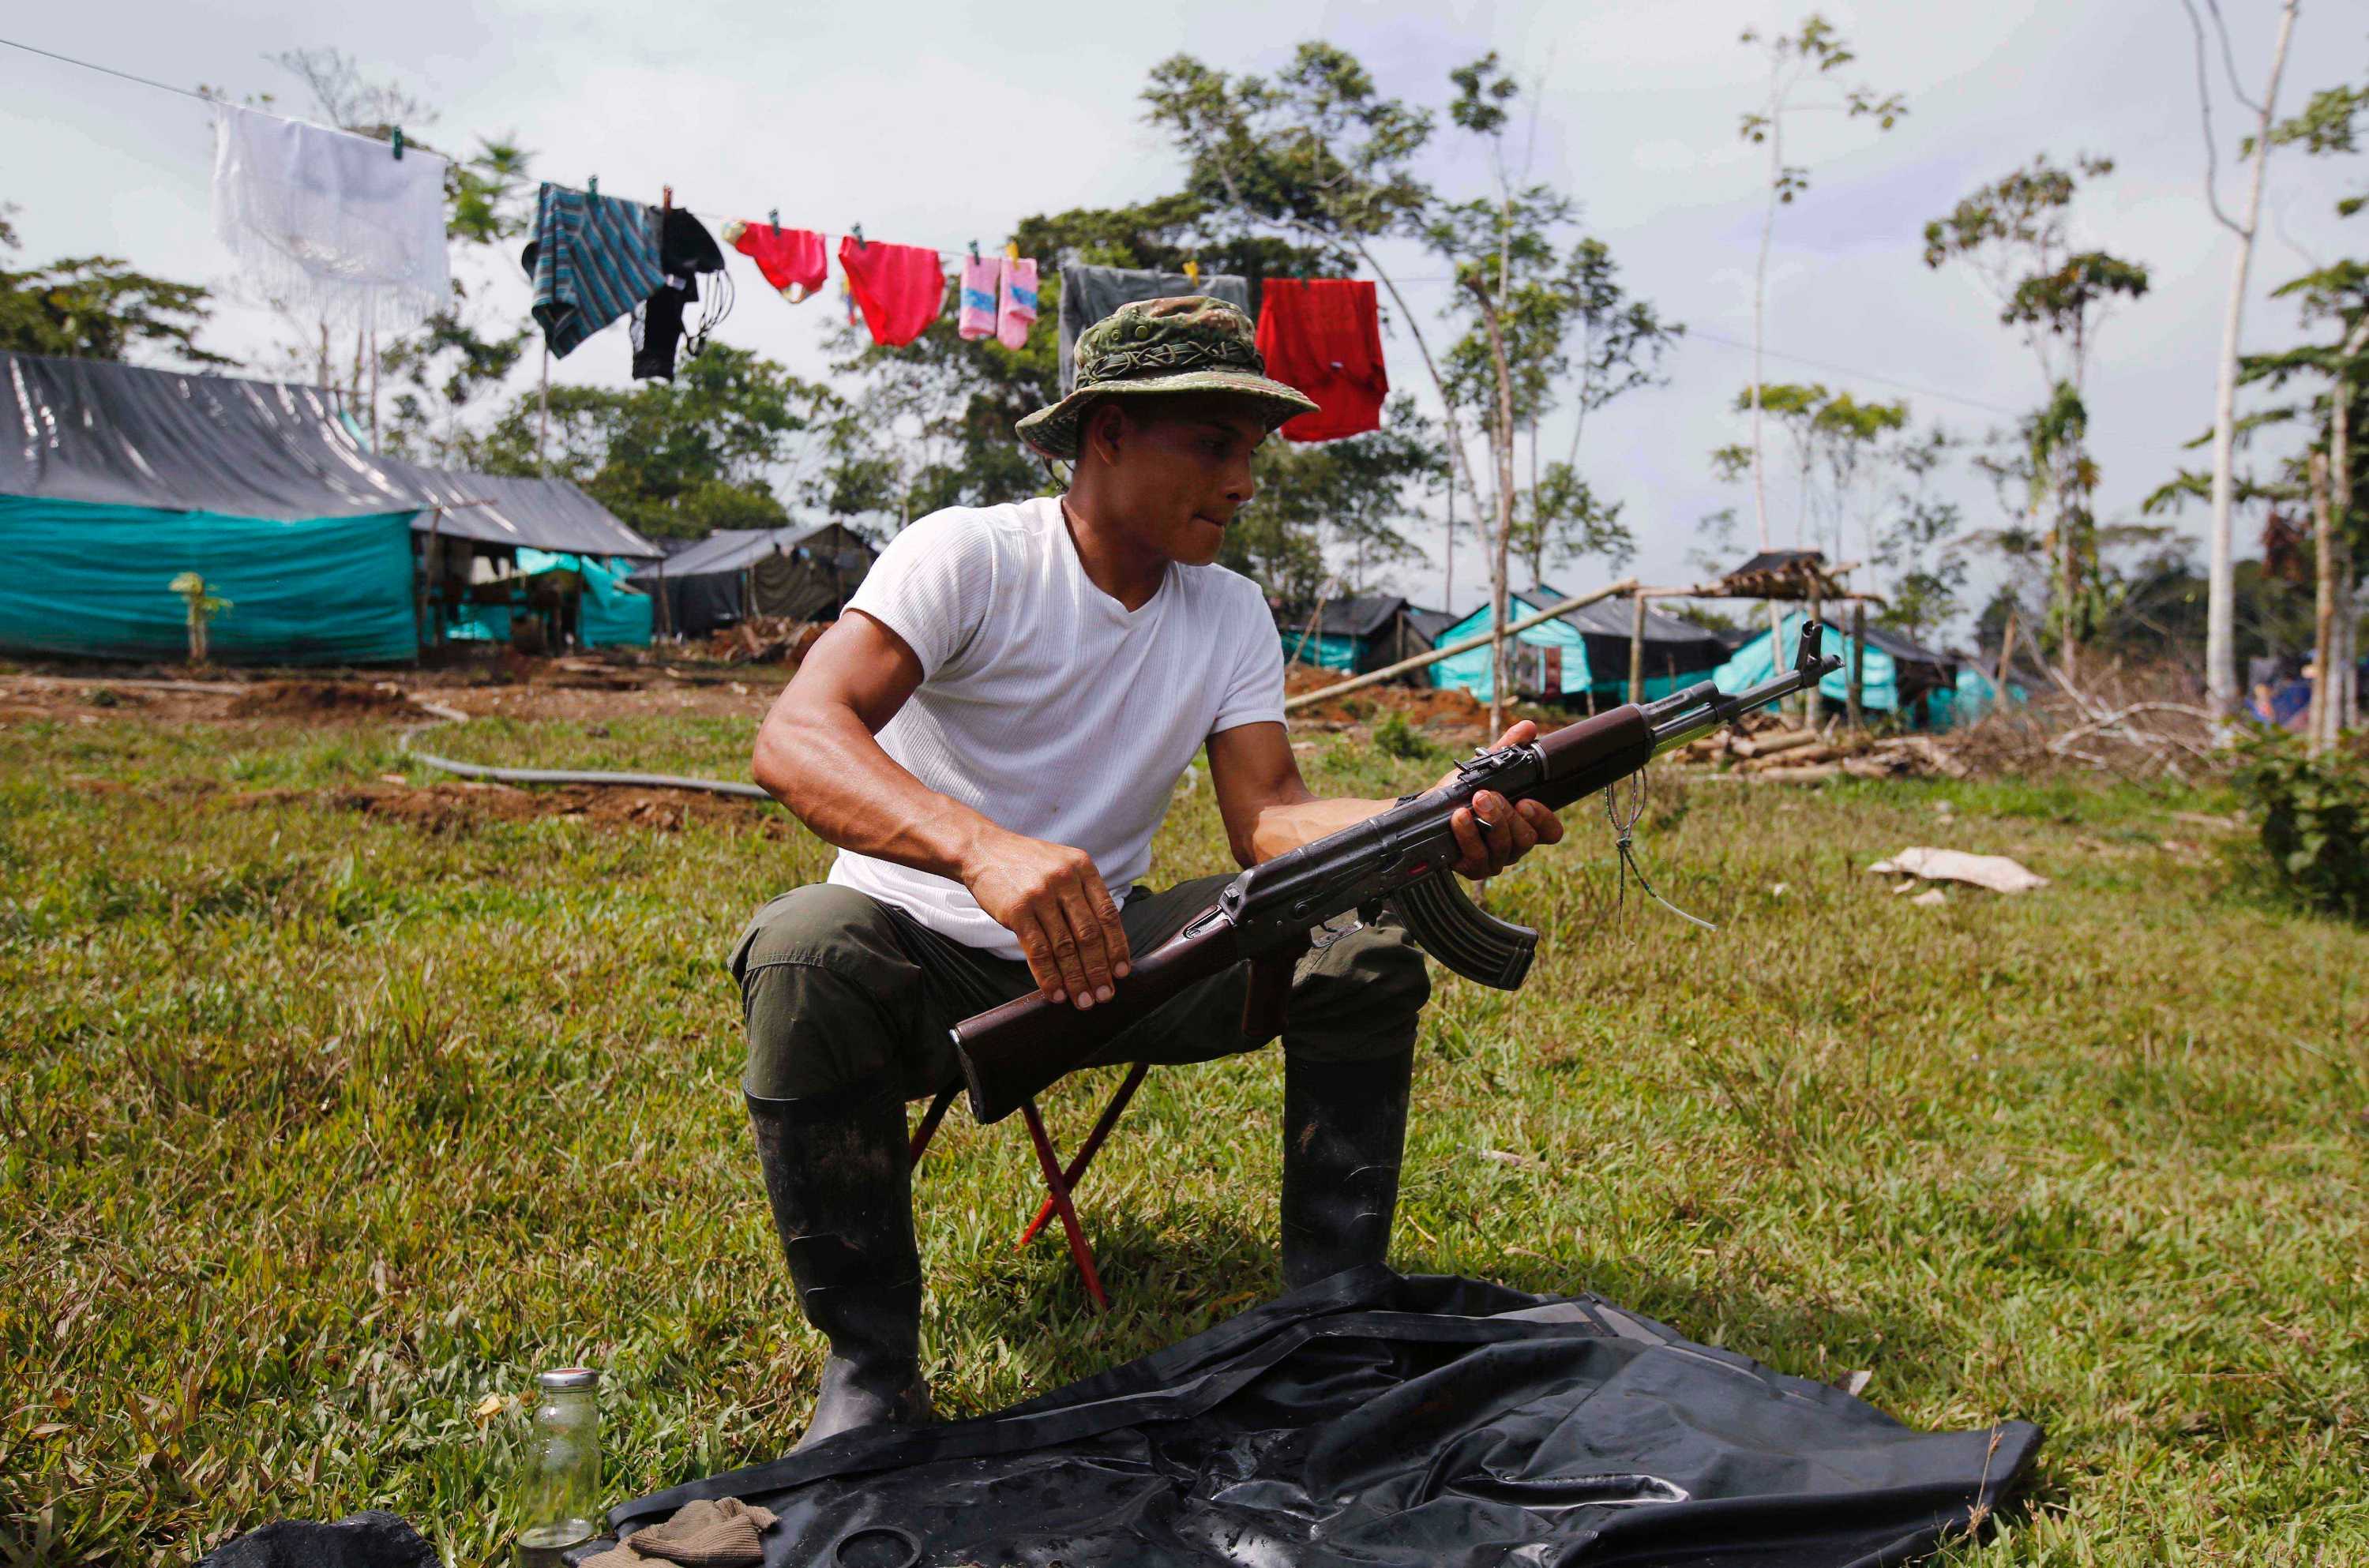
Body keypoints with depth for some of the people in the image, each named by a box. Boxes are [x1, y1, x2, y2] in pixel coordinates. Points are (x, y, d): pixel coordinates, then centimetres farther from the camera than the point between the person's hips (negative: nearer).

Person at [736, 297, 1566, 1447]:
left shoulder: (1232, 617, 3)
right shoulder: (972, 557, -15)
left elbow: (1267, 816, -9)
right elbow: (793, 738, -31)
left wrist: (1436, 822, -31)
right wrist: (981, 848, -51)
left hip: (1104, 949, 5)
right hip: (928, 956, -4)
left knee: (1361, 936, -15)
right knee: (801, 956, -37)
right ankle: (869, 1364, -18)